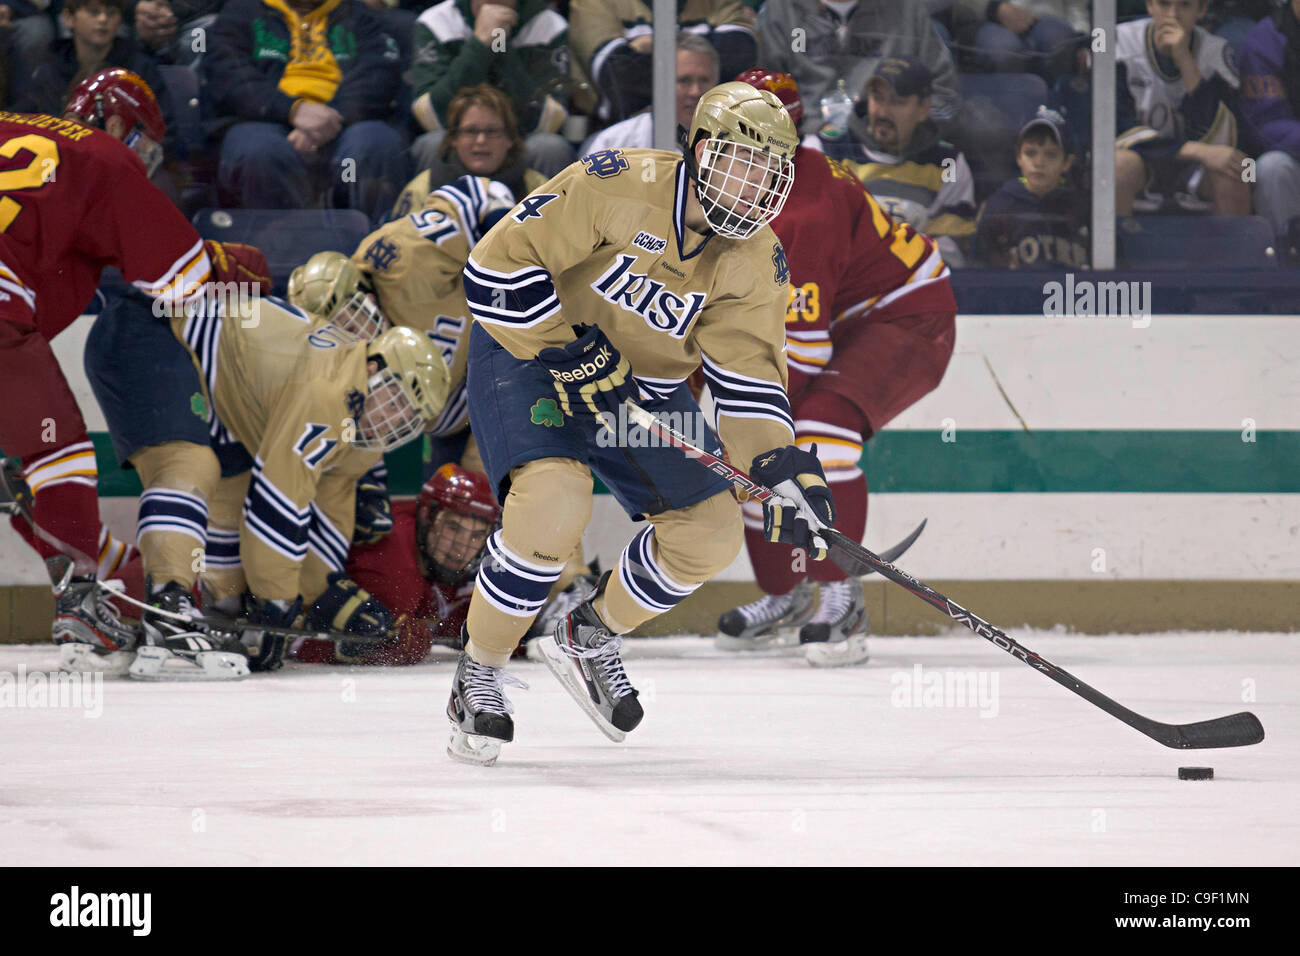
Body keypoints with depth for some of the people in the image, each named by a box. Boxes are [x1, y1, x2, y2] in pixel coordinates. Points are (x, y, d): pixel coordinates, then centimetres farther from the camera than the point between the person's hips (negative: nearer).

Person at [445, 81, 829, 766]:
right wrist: (570, 352, -26)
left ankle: (590, 635, 24)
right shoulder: (617, 187, -25)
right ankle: (478, 672, -11)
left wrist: (782, 466, -23)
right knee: (555, 503, -30)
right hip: (530, 352, -6)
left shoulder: (757, 262, -7)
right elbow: (499, 266, -25)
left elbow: (748, 376, -8)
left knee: (712, 531, -2)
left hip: (646, 385, 7)